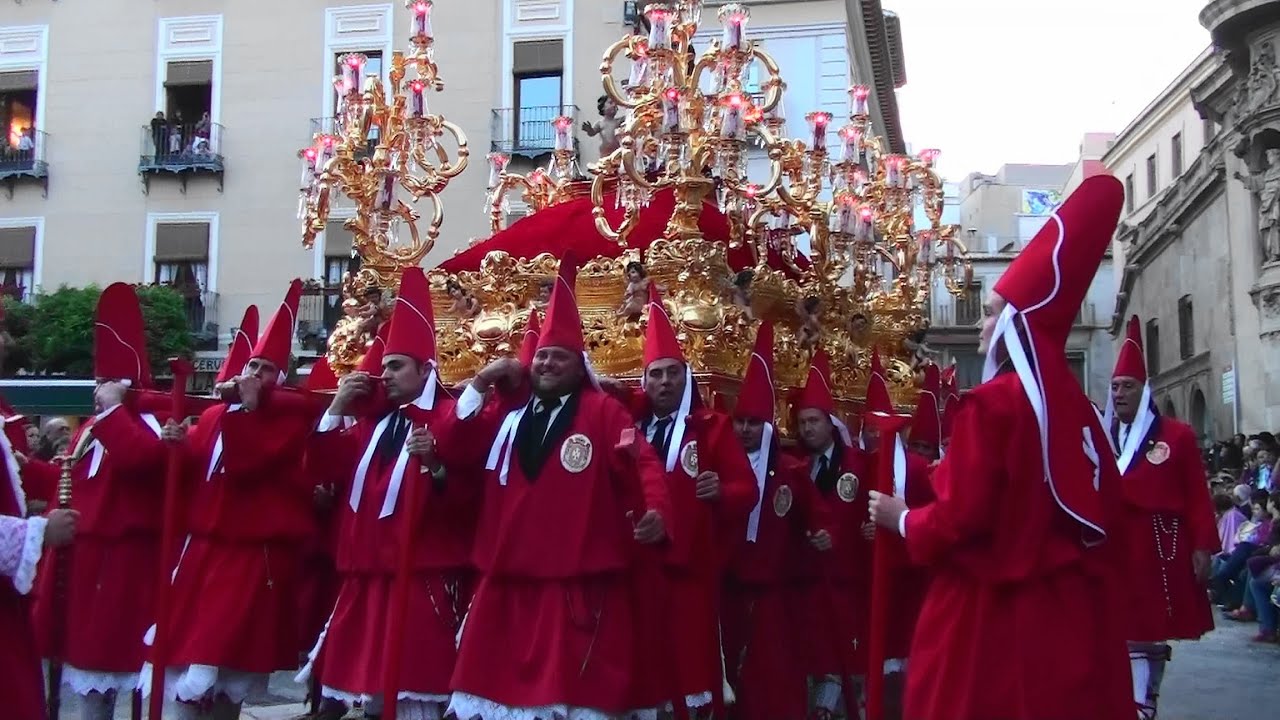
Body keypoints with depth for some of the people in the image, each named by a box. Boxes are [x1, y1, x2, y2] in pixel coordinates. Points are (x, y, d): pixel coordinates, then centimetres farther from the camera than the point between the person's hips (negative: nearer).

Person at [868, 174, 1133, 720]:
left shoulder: (994, 402, -14)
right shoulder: (1074, 402, 9)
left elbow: (960, 520, -17)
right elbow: (1102, 513, 12)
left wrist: (901, 519, 0)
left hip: (994, 616, -7)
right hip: (1072, 608, 8)